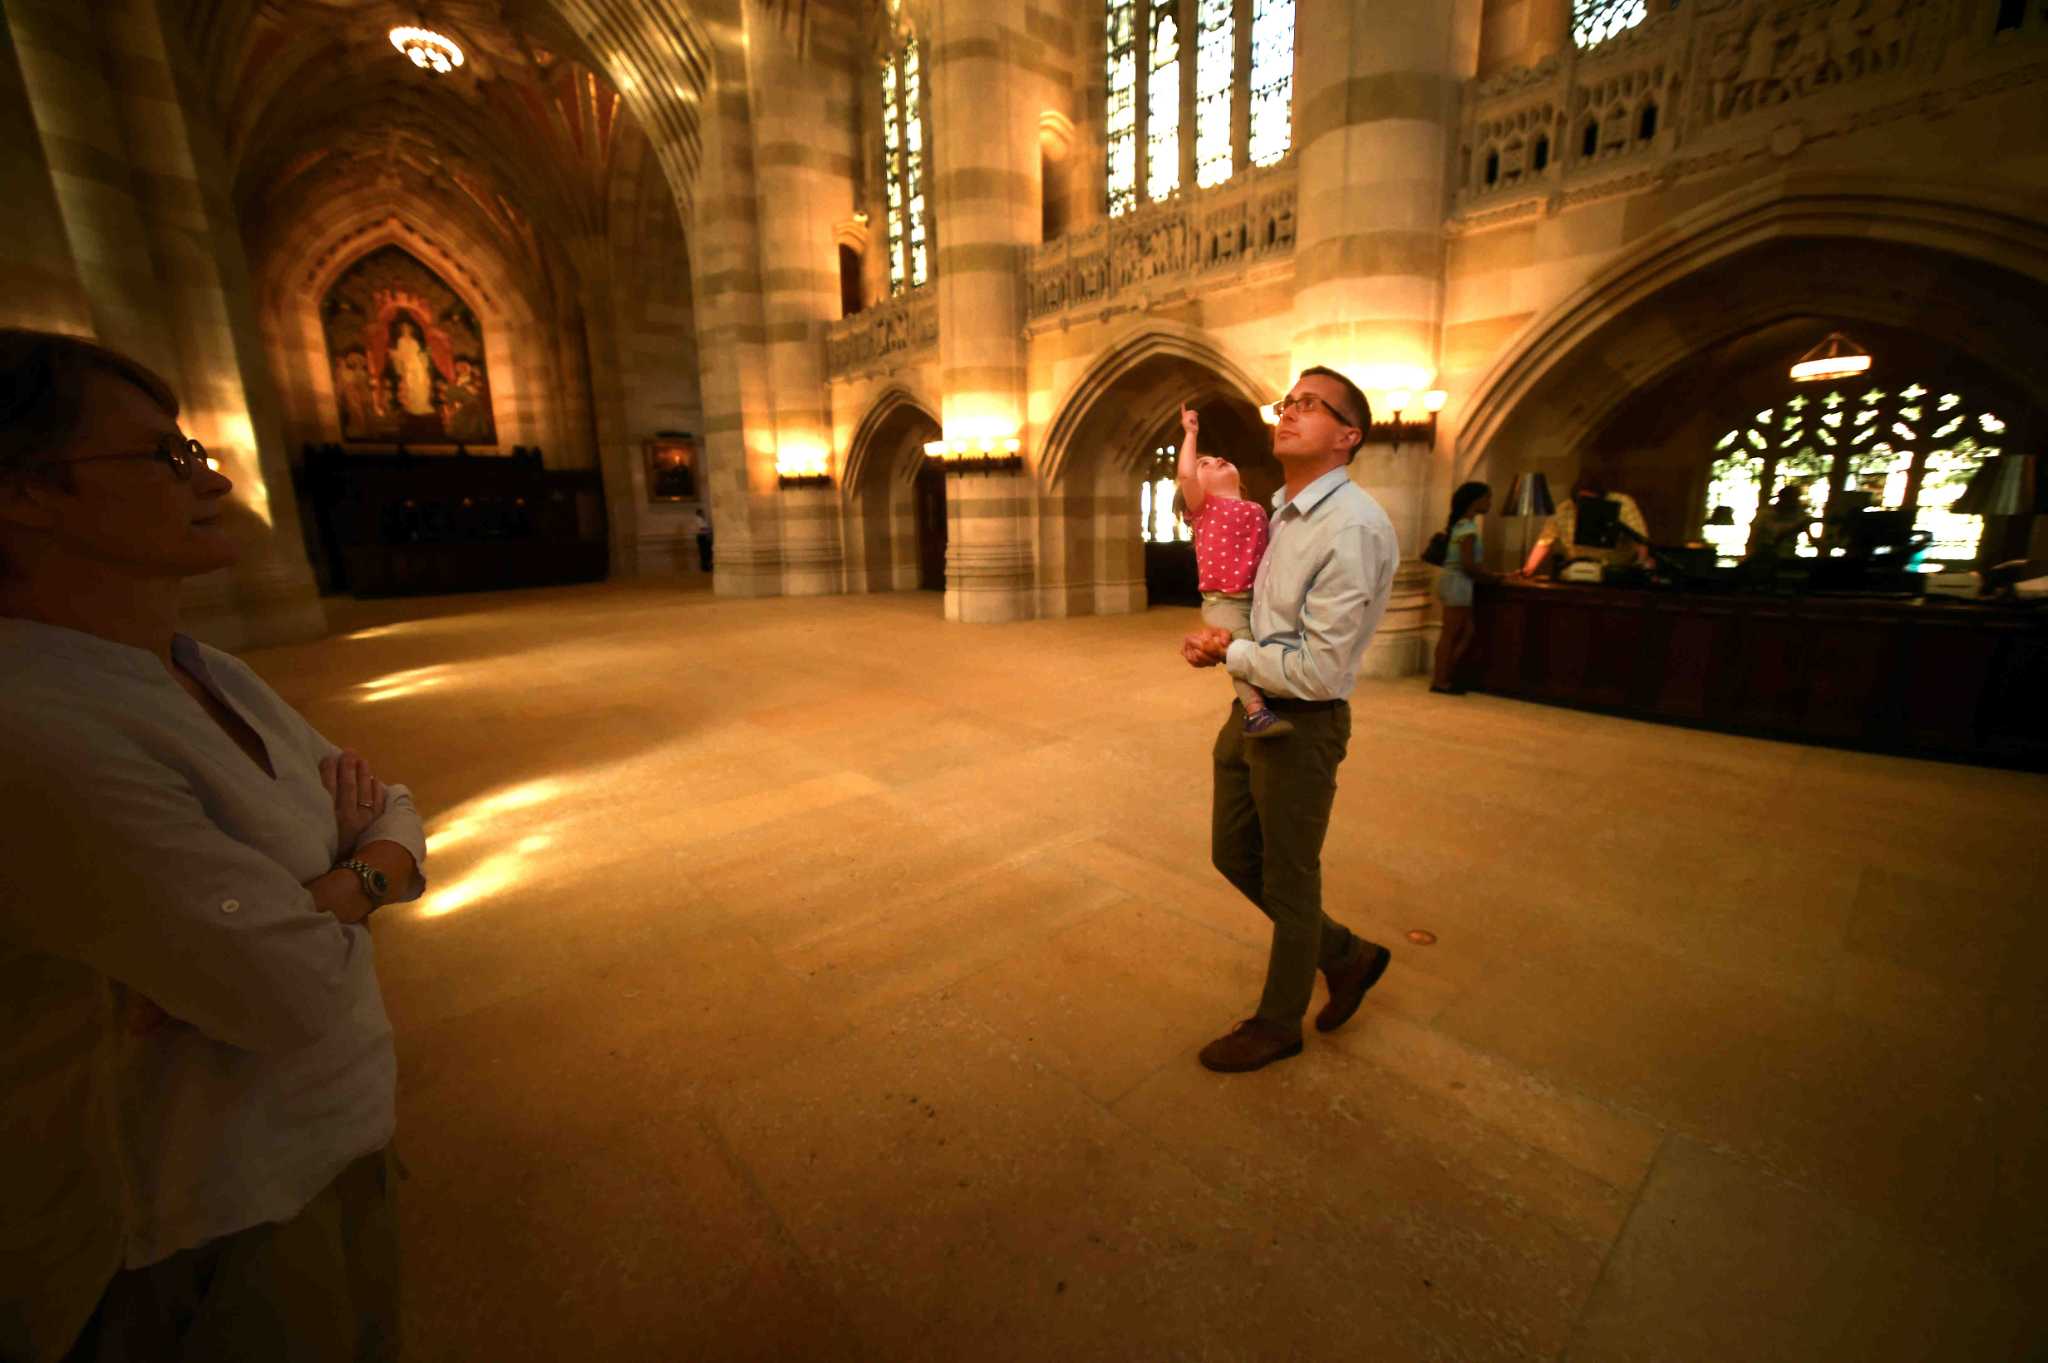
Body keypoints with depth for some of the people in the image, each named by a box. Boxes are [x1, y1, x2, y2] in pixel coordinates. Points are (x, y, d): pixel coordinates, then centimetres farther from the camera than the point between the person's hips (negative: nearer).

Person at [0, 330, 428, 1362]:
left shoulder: (208, 675, 1)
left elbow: (395, 813, 6)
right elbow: (297, 988, -28)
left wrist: (349, 874, -14)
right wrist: (359, 883, -9)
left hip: (324, 1140, 8)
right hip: (193, 1232, -7)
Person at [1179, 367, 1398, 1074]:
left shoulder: (1354, 528, -20)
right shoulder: (1281, 511, 7)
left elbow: (1319, 670, -24)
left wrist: (1227, 653, -13)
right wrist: (1224, 638, 0)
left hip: (1301, 726, -9)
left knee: (1289, 883, 10)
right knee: (1234, 856, 21)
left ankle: (1278, 1024, 35)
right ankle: (1346, 956, 42)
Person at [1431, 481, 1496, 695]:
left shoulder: (1460, 524, 14)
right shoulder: (1468, 527, -14)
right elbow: (1468, 564, -19)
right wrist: (1493, 578, -6)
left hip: (1454, 581, 9)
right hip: (1458, 582, -9)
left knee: (1467, 632, 12)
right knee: (1451, 634, -3)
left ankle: (1448, 676, 16)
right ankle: (1441, 681, 3)